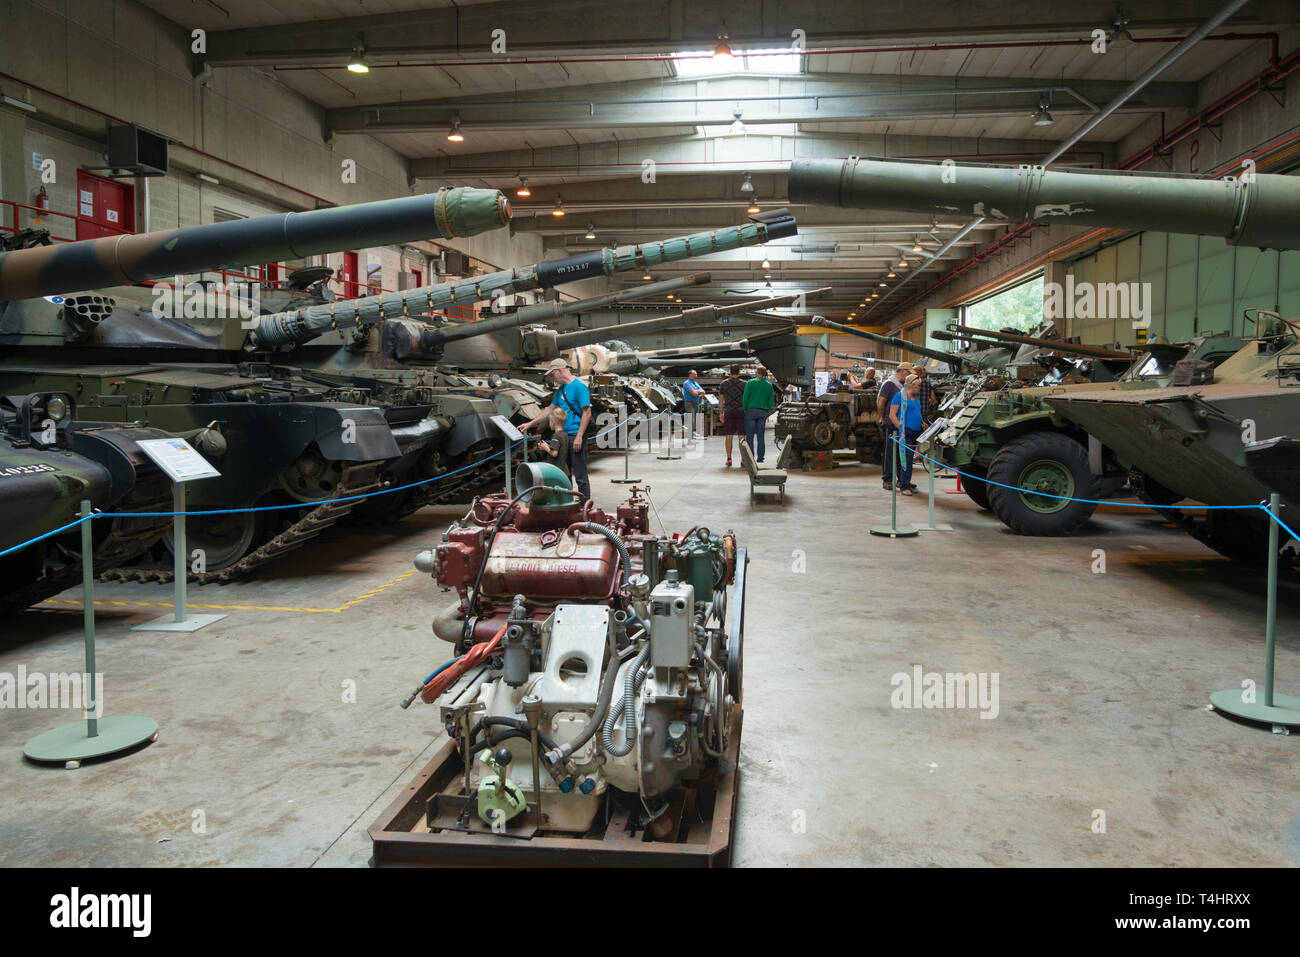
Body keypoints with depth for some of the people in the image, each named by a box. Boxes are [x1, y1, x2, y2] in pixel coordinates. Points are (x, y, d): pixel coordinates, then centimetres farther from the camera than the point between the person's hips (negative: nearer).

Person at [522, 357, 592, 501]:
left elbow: (587, 413, -15)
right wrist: (530, 423, 23)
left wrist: (579, 437, -20)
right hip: (563, 437, 9)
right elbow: (550, 409, 25)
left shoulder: (579, 386, -11)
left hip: (575, 436, -9)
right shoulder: (561, 388, 17)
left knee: (580, 476, -5)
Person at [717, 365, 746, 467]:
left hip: (728, 412, 1)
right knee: (742, 436, 1)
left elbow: (721, 399, 5)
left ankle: (729, 458, -2)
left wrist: (721, 413, 10)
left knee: (728, 436, 4)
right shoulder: (744, 384, 0)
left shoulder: (723, 383, 4)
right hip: (741, 412, -1)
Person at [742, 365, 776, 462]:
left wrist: (744, 409, 1)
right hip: (763, 412, 4)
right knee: (761, 436, 6)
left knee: (749, 436, -2)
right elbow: (771, 401, 7)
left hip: (751, 410, -4)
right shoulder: (769, 385, 7)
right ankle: (760, 458, 4)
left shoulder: (750, 382, -4)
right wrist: (767, 411, 14)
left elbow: (745, 397, -8)